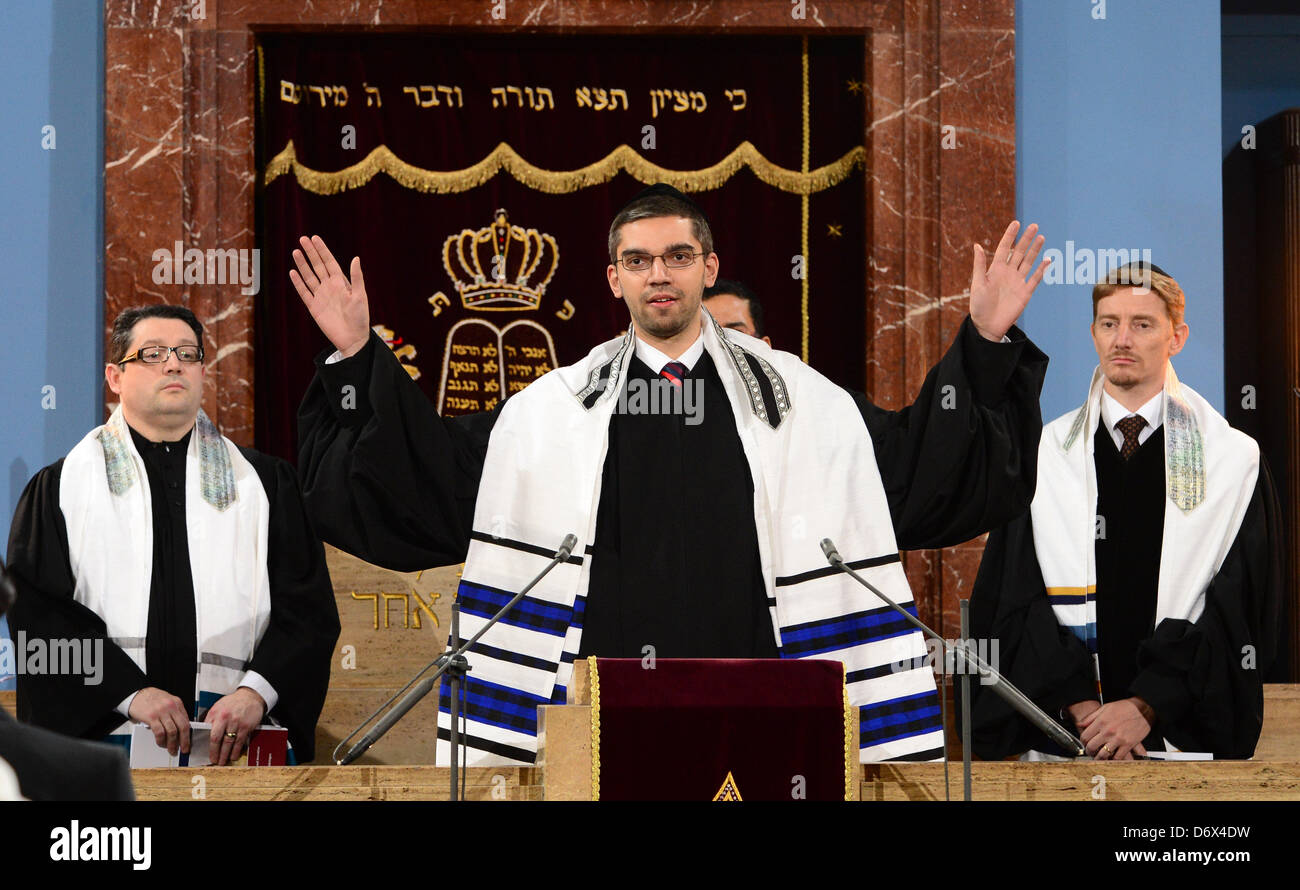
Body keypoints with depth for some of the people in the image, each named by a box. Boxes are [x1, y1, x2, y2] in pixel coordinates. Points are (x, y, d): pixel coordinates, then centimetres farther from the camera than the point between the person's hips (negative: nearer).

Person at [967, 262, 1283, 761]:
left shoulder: (1234, 460, 3)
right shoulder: (1043, 456, 7)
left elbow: (1238, 609, -3)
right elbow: (1013, 600, 2)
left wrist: (1147, 706, -12)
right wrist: (1079, 705, -11)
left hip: (1186, 734, -1)